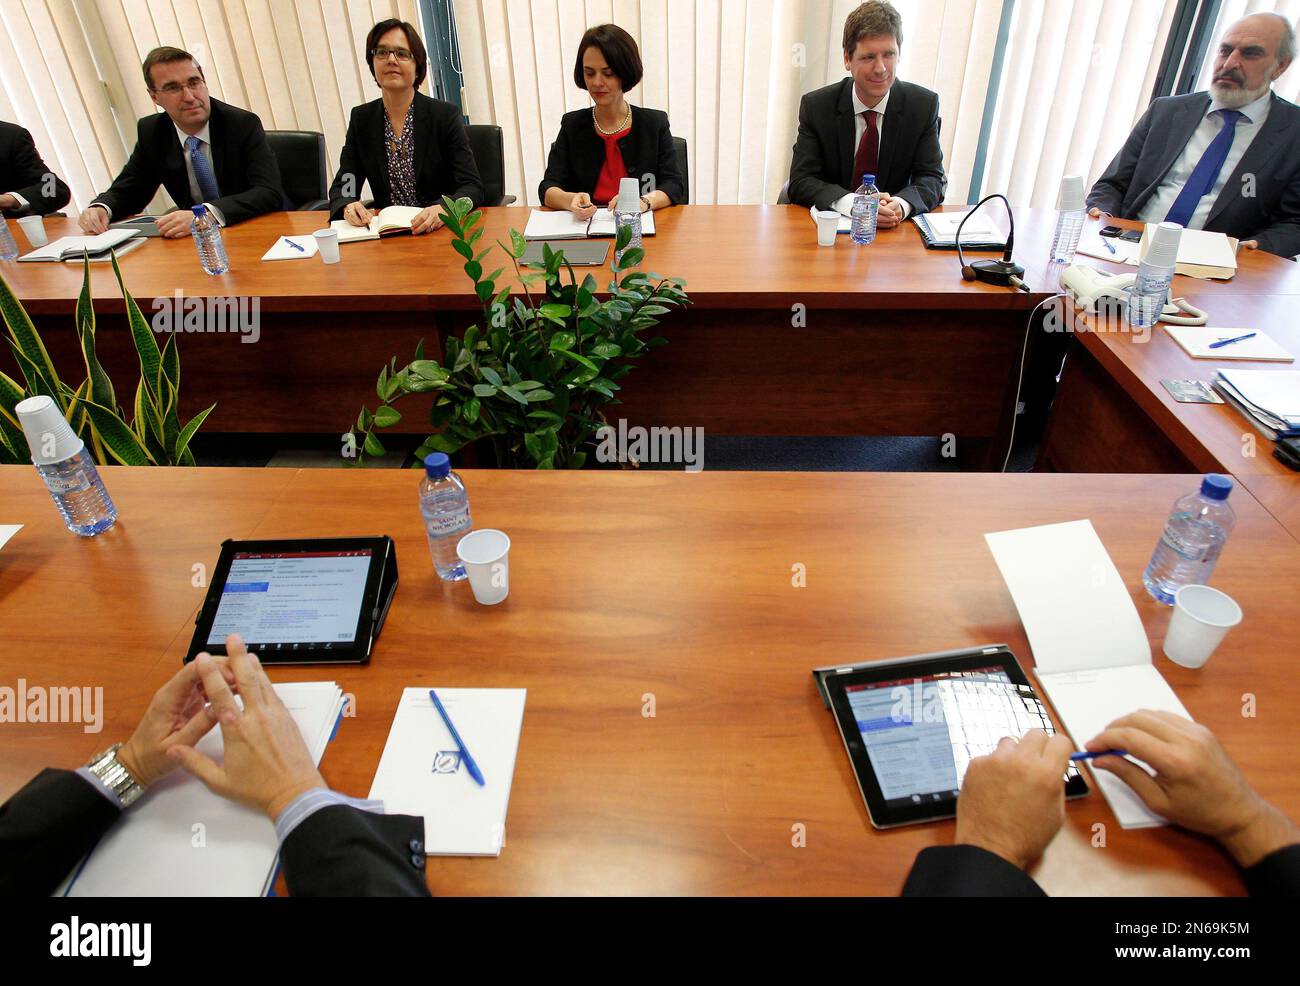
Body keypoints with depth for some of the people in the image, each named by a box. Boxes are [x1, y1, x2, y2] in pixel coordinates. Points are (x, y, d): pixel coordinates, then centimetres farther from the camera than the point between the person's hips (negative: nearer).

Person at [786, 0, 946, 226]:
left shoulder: (924, 104, -1)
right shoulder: (815, 106, -4)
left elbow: (933, 178, -1)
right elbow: (800, 181, -10)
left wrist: (901, 205, -25)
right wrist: (852, 204, -29)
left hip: (895, 230, 1)